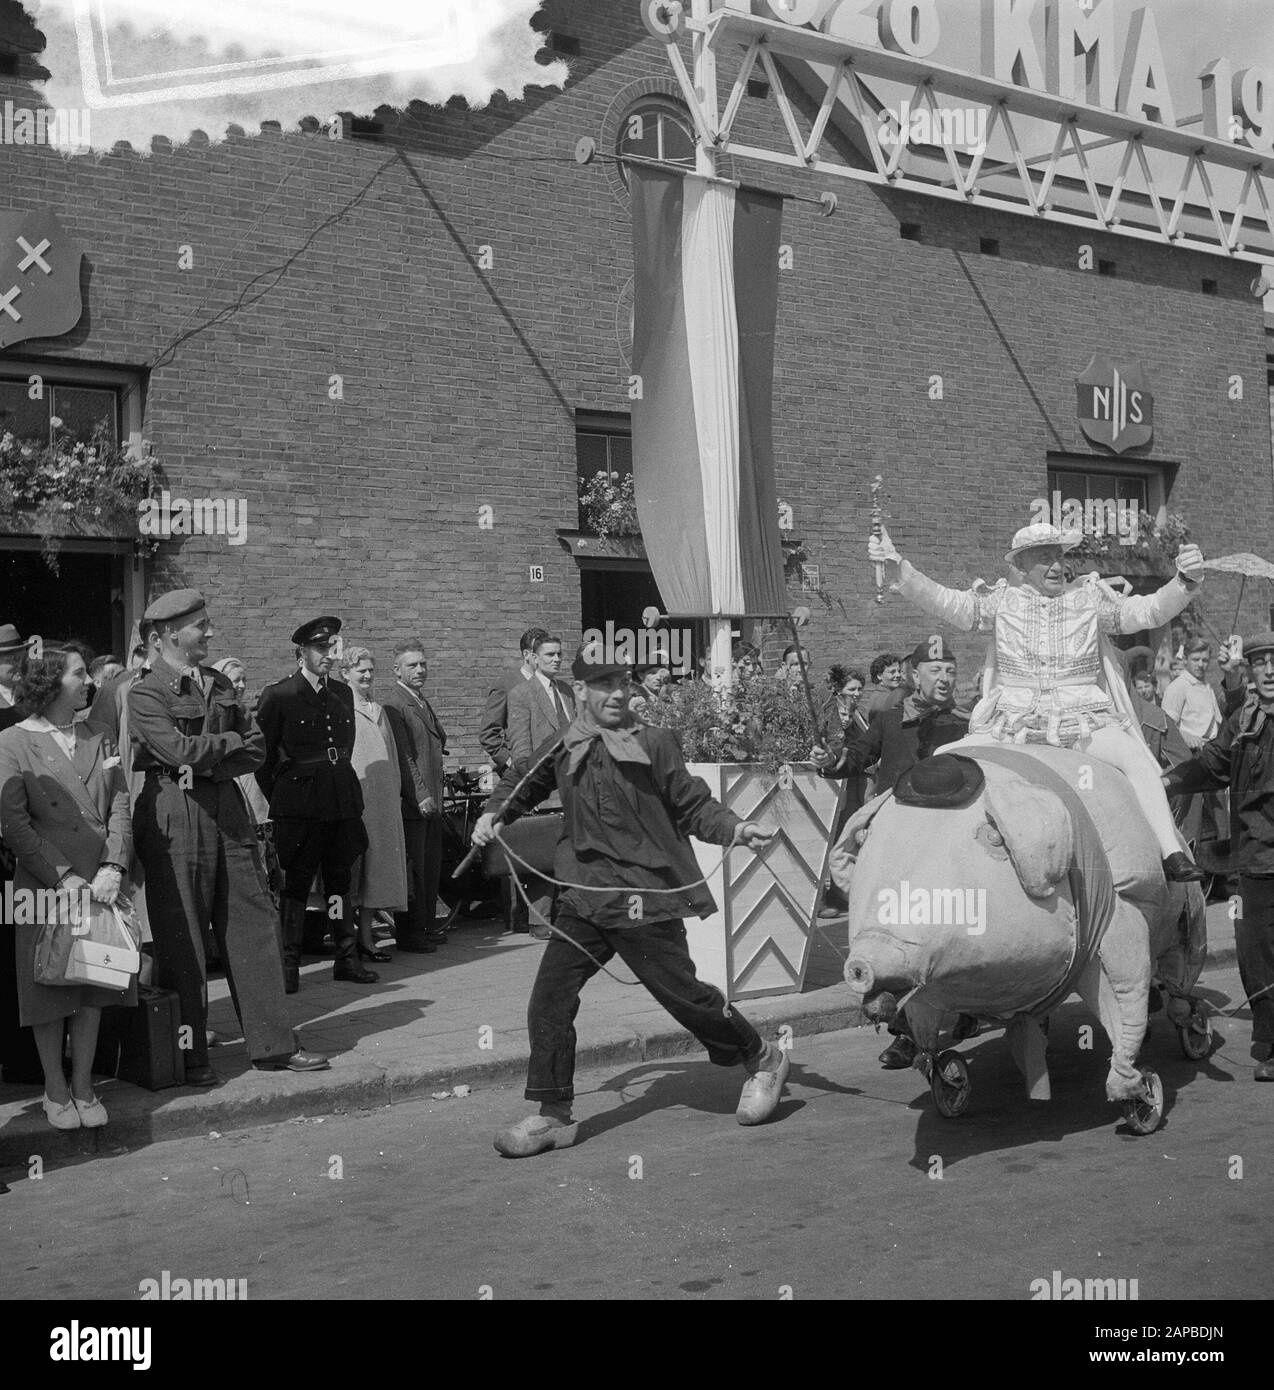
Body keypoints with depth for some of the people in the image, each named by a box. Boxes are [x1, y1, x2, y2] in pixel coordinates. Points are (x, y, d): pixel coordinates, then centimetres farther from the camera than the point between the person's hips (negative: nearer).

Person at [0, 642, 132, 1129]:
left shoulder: (98, 741, 13)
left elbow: (120, 809, 6)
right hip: (45, 887, -4)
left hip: (100, 886, 4)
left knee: (92, 990, 8)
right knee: (49, 990, 4)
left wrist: (113, 868, -9)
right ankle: (55, 1091, 17)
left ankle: (83, 1087, 19)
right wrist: (63, 876, -15)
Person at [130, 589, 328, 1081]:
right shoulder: (144, 693, -5)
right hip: (174, 815, -6)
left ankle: (272, 1045, 12)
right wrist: (231, 740, -2)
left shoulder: (219, 684, 15)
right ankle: (188, 1055, 11)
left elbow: (256, 750, 10)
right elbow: (179, 749, -18)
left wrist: (209, 765, -7)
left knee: (253, 925, 5)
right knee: (180, 937, 1)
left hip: (227, 809, 6)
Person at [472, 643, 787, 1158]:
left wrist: (736, 829, -19)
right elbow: (525, 783, 23)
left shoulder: (653, 744, -5)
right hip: (587, 897, 4)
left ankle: (762, 1060, 27)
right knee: (550, 997, -3)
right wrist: (493, 814, 6)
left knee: (682, 993, 2)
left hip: (644, 895, -4)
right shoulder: (563, 748, 5)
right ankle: (554, 1115, 9)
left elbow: (693, 805, -3)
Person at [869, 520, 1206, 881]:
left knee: (1136, 758, -27)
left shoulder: (1089, 596, 10)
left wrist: (1185, 581, -14)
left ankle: (1171, 854, -26)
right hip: (1013, 721, 1)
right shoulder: (1002, 599, 9)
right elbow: (945, 602, 1)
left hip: (1083, 719, 0)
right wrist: (897, 567, -13)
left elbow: (1149, 610, 5)